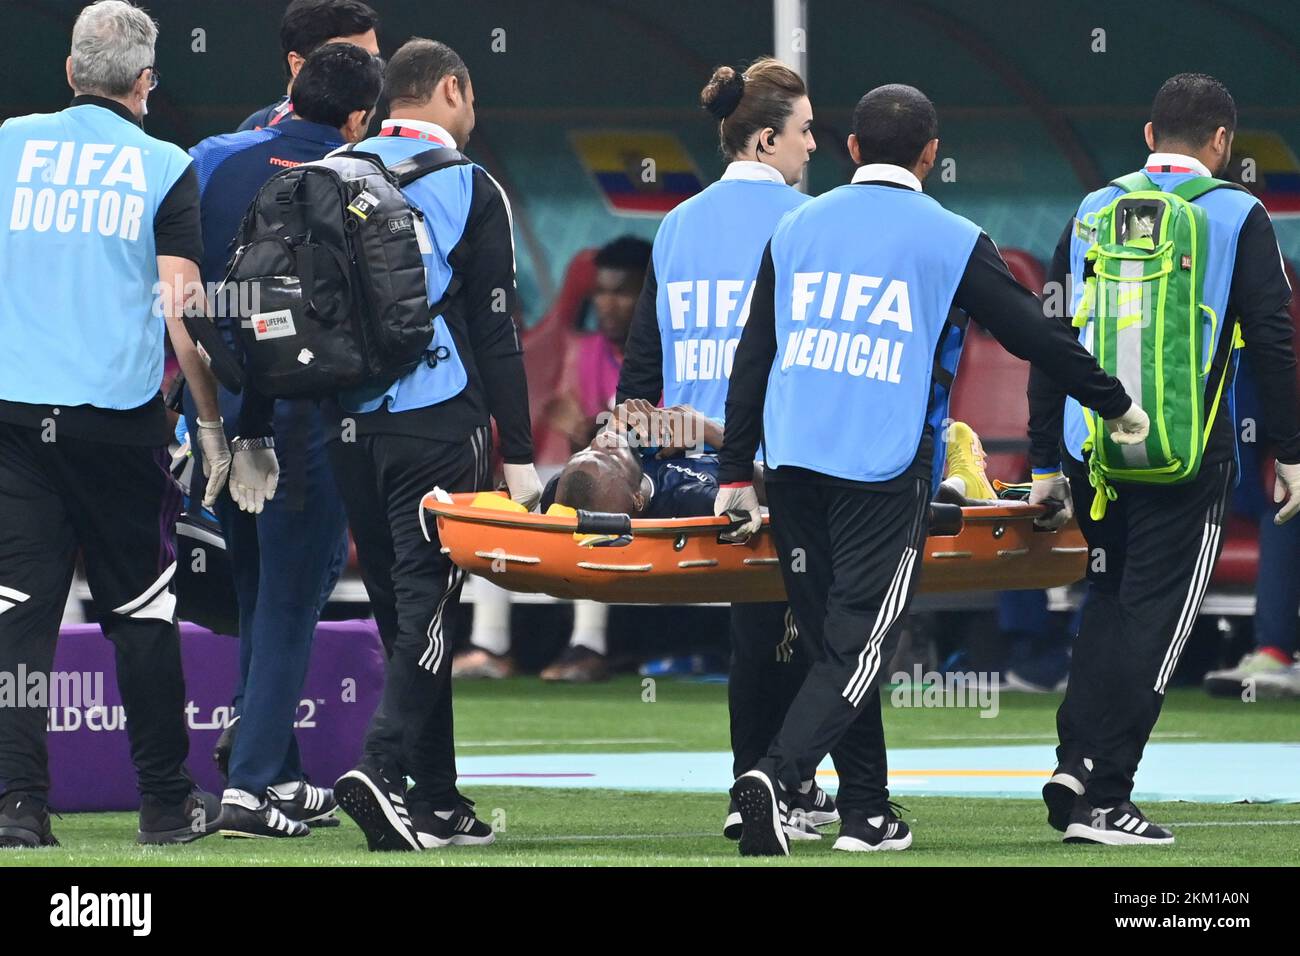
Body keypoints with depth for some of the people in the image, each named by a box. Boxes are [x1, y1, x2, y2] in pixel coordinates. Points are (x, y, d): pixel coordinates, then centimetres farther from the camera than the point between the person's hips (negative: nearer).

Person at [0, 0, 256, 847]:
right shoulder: (163, 168, 0)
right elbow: (182, 308, -4)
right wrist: (211, 423, 1)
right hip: (118, 418, -1)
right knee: (140, 609, 8)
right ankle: (167, 803, 14)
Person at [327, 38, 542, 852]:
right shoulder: (470, 188, -4)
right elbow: (497, 333, -6)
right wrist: (520, 455, -3)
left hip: (349, 420, 5)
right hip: (437, 425, -5)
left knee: (400, 605, 11)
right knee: (427, 602, -5)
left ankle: (437, 800, 13)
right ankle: (384, 769, -22)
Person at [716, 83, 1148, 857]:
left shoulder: (796, 229, 11)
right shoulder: (951, 241, 0)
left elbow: (753, 356, 11)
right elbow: (1036, 335, 4)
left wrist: (736, 472, 15)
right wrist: (1117, 407, 18)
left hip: (793, 464, 4)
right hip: (885, 468, -4)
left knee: (833, 639, 13)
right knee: (859, 644, -4)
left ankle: (869, 813, 17)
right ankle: (776, 778, -24)